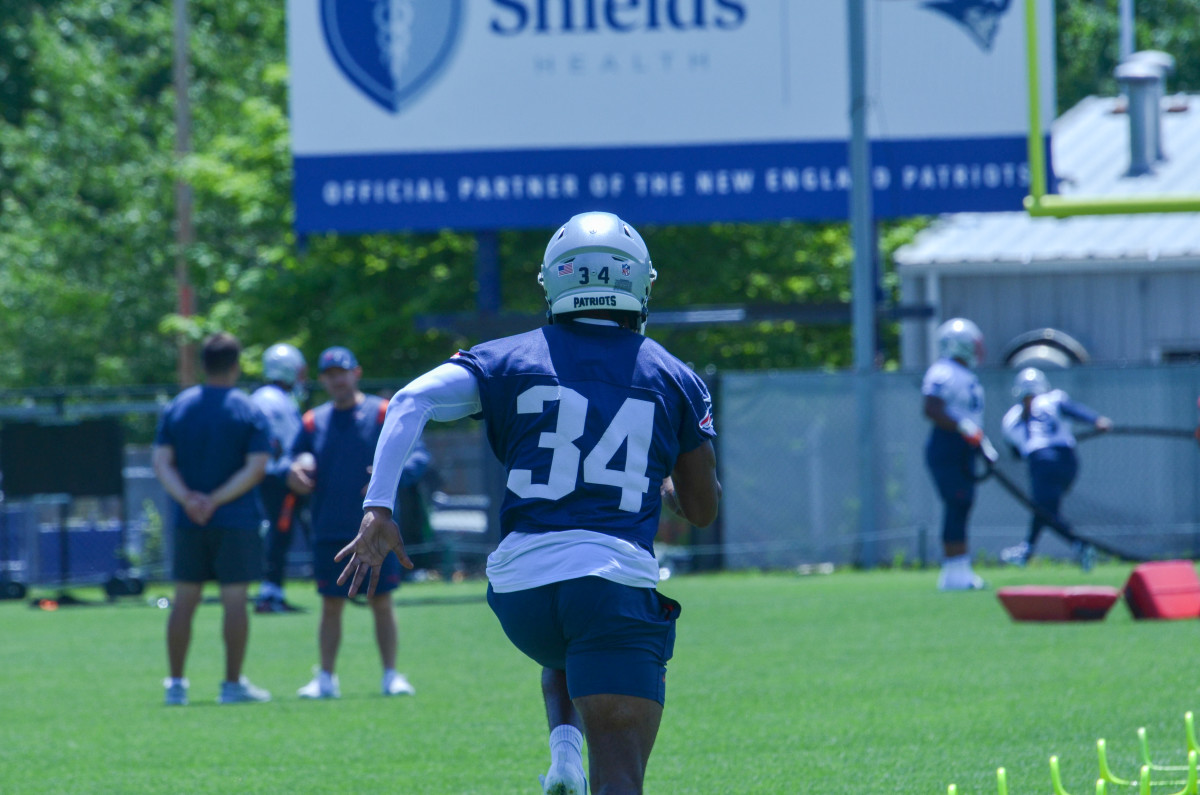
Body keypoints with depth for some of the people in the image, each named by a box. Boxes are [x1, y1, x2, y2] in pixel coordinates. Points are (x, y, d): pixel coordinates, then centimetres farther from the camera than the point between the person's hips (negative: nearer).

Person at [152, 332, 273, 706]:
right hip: (236, 521, -3)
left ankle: (176, 684, 9)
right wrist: (216, 500, -12)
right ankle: (233, 684, 2)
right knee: (234, 599, 1)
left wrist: (186, 497, -10)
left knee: (184, 601, 8)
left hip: (188, 522, 3)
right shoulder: (248, 411, -5)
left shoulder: (176, 408, 5)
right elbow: (256, 467, -12)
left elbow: (161, 461, -1)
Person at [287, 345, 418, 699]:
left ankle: (391, 676, 4)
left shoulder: (383, 414, 1)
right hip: (329, 533, 3)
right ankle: (326, 679, 8)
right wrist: (294, 477, -11)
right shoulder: (313, 421, 11)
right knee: (331, 604, 4)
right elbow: (297, 465, 13)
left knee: (381, 601, -1)